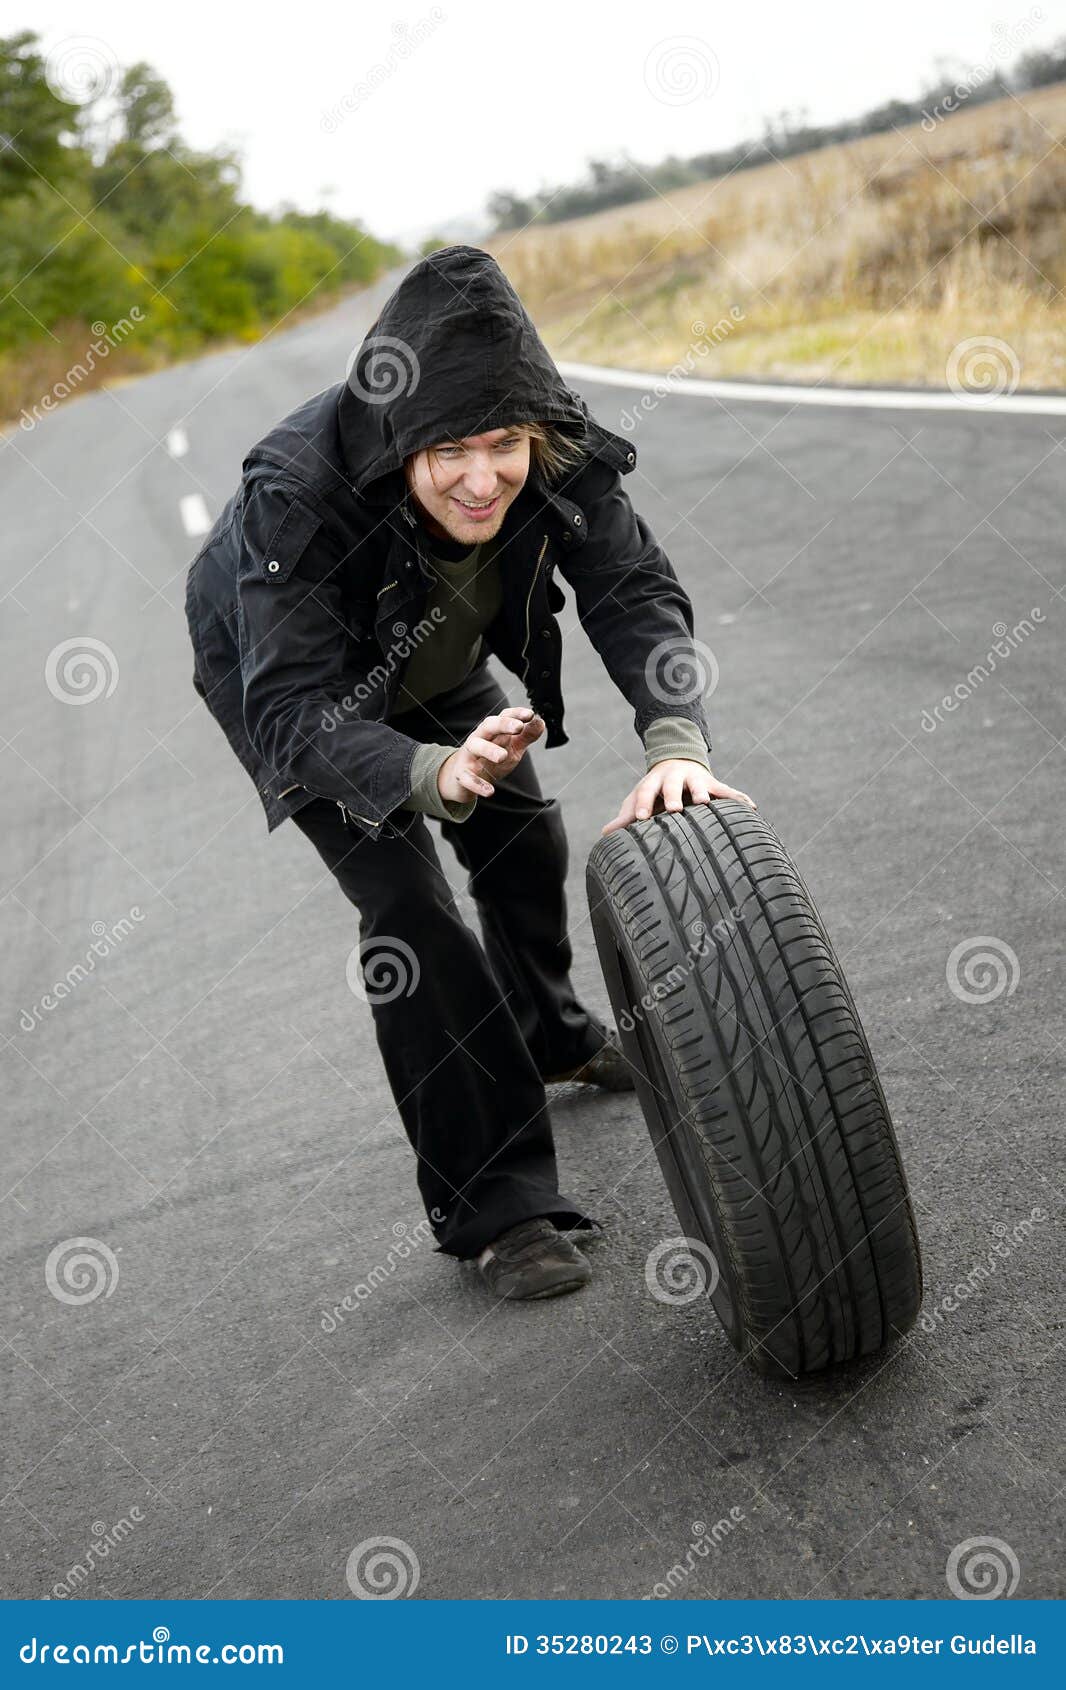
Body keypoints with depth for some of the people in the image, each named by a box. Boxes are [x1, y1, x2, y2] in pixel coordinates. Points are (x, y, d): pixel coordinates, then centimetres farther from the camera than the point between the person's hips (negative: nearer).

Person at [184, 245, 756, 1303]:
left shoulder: (557, 455, -29)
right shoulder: (297, 493, -42)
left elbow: (635, 592, -31)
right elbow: (295, 709, -44)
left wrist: (675, 742, -50)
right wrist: (434, 775, -62)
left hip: (431, 662, 5)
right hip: (280, 675, -5)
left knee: (525, 838, 16)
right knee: (405, 906, -14)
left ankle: (551, 1038, 48)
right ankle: (492, 1208, -5)